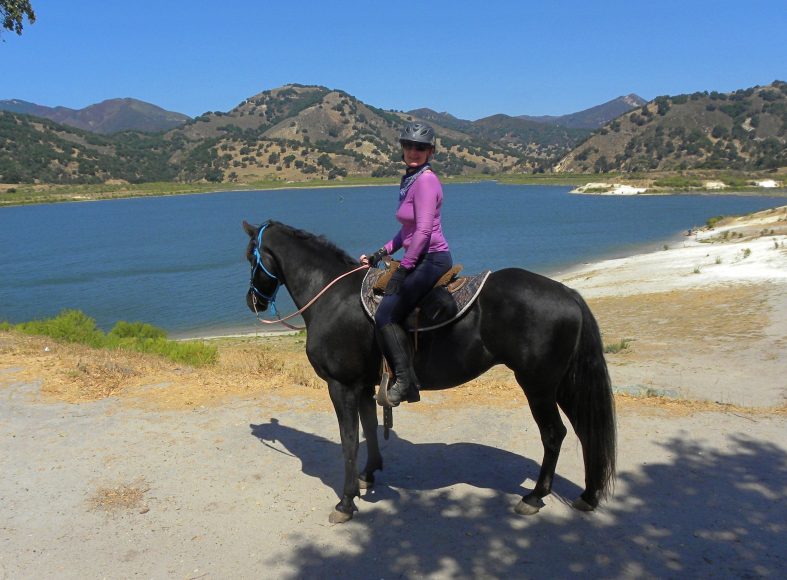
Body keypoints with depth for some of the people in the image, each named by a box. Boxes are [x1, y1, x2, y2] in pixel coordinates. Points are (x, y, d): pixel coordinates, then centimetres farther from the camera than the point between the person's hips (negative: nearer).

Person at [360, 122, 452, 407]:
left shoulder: (425, 181, -15)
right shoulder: (410, 180, 16)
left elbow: (423, 231, -20)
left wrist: (402, 270, -17)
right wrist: (380, 254, 14)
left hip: (432, 259, -10)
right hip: (421, 260, 10)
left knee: (385, 314, -16)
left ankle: (405, 382, -8)